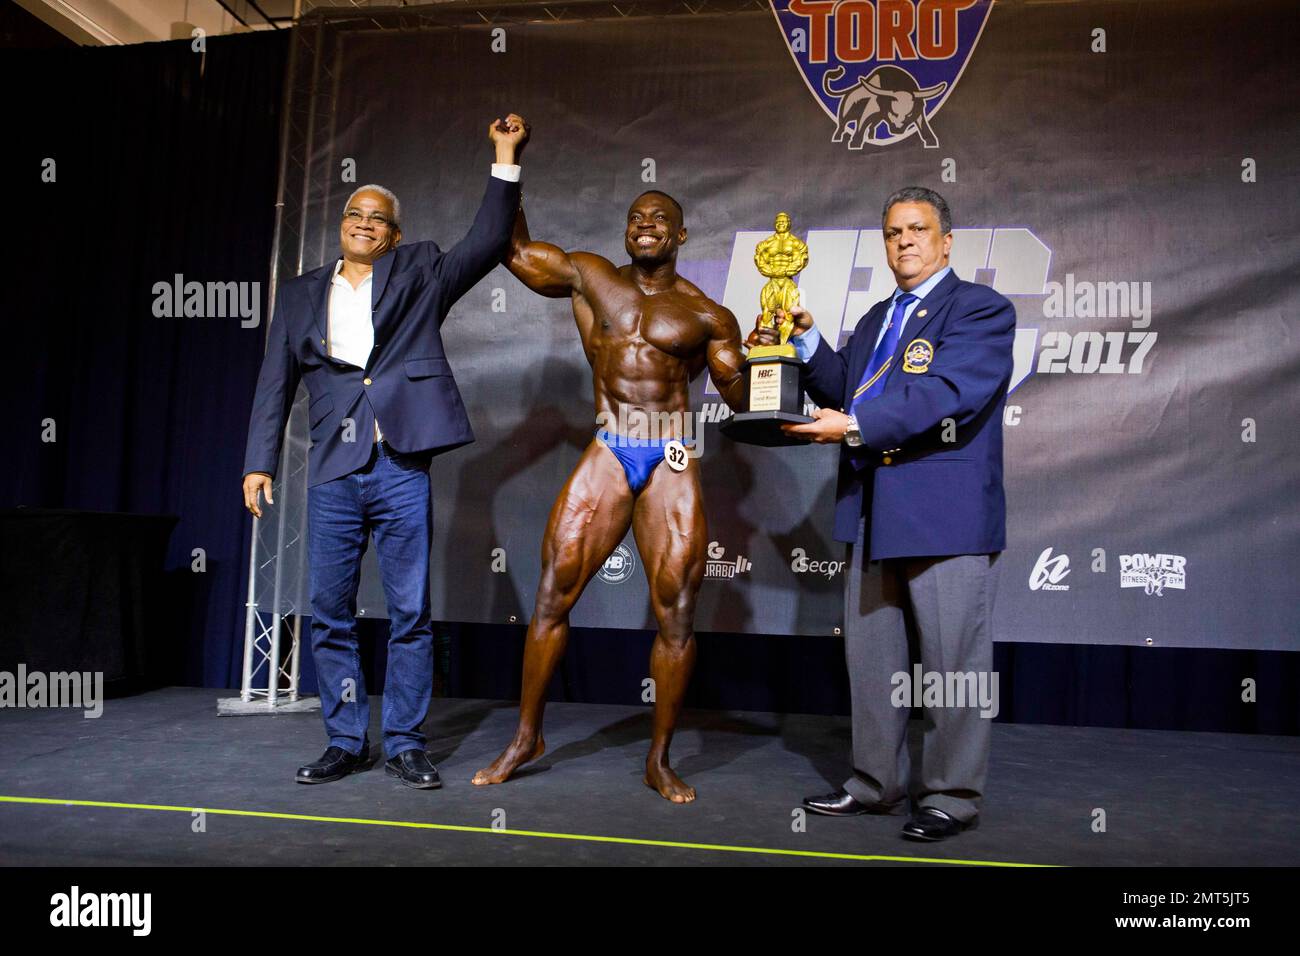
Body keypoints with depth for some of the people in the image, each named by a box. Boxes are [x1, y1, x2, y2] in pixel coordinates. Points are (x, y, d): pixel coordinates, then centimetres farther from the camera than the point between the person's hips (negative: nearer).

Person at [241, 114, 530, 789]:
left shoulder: (419, 275, 13)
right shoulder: (300, 295, 17)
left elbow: (488, 241, 4)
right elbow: (275, 384, 14)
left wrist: (506, 160, -1)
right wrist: (259, 462, 6)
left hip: (402, 469, -2)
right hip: (333, 473, 2)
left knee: (410, 613, 2)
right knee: (330, 613, 5)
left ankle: (405, 744, 13)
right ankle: (346, 742, 19)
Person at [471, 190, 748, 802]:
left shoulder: (706, 315, 9)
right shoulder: (590, 277, 13)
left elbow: (743, 397, 10)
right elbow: (517, 251, 18)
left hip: (672, 464, -1)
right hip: (607, 456, 1)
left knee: (676, 613, -2)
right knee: (553, 595, 0)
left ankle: (659, 760, 14)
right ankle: (527, 738, 18)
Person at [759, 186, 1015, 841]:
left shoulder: (981, 309, -4)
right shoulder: (877, 318, 21)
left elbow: (946, 393, -19)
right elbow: (842, 389, 16)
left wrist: (853, 426, -24)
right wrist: (806, 340, 2)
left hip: (946, 514, -8)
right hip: (872, 515, 8)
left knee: (951, 662, 1)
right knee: (870, 656, 14)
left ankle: (952, 794, 16)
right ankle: (875, 783, 28)